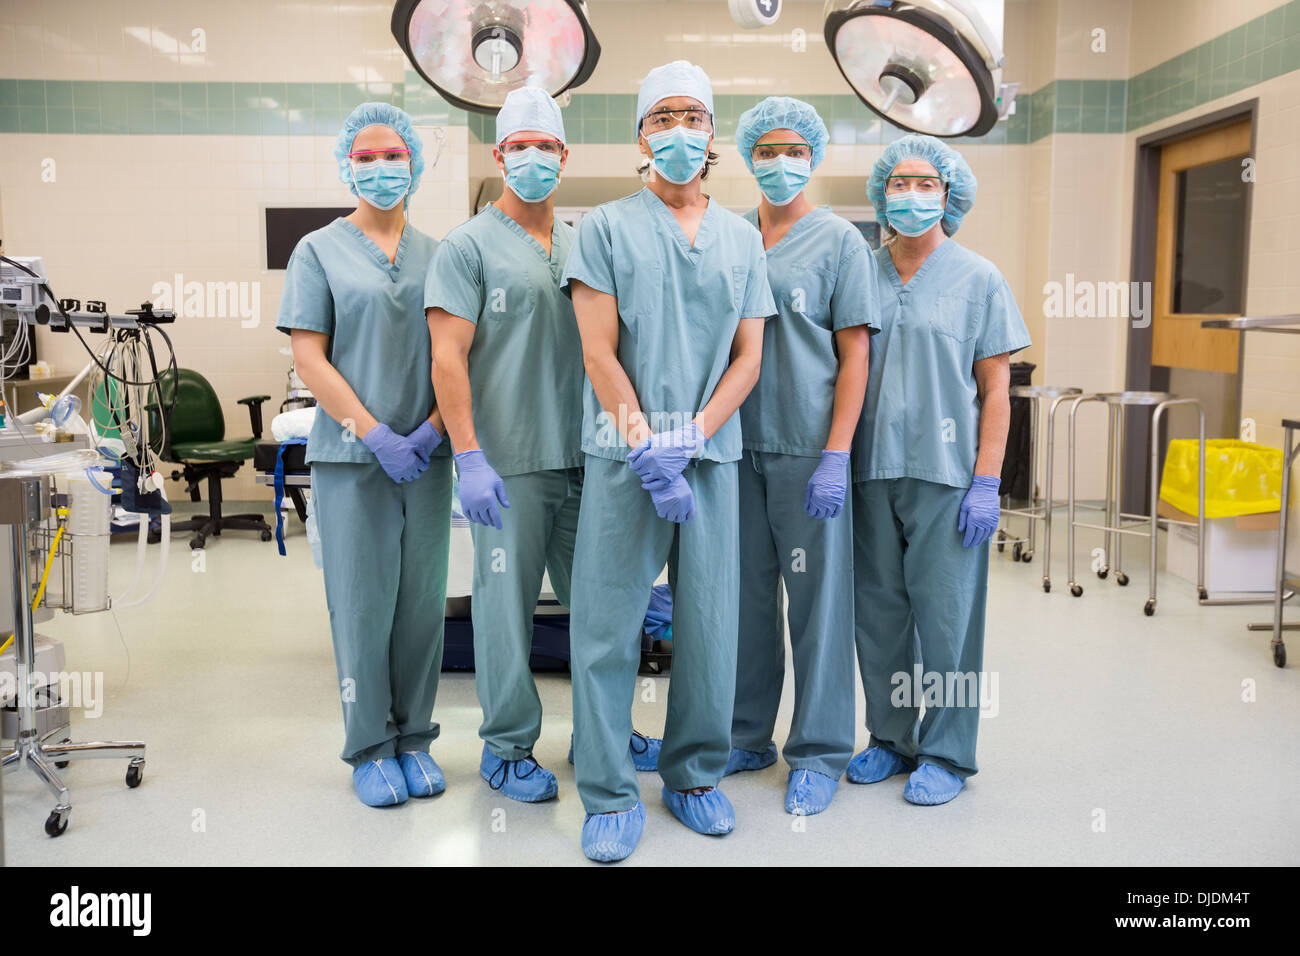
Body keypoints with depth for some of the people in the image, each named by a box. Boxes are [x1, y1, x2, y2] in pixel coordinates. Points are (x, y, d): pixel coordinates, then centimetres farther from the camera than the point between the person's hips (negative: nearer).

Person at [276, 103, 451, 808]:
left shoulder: (437, 254, 11)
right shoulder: (320, 251, 4)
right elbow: (309, 359, -3)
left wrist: (431, 430, -7)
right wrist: (376, 435, -12)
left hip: (426, 454, 3)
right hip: (350, 456, -2)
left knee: (422, 599, 7)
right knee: (363, 603, 3)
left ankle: (414, 738, 21)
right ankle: (369, 749, 16)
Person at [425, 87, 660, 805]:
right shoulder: (469, 246, -2)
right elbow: (448, 358, -9)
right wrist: (469, 457, -17)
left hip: (586, 461, 5)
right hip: (509, 467, -5)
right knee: (507, 604, 2)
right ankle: (507, 748, 18)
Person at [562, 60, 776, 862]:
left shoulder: (743, 239, 15)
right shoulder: (607, 227, 6)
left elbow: (749, 355, 9)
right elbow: (599, 352, -2)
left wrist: (691, 435, -6)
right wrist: (645, 445, -12)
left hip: (713, 453, 3)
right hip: (624, 456, -2)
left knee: (712, 625, 6)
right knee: (608, 626, -1)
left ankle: (696, 776, 23)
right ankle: (611, 796, 11)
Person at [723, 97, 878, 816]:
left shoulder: (839, 240, 1)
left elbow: (854, 354, -3)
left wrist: (836, 456, -12)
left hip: (807, 448, -3)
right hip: (736, 444, 4)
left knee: (817, 596, 2)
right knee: (744, 591, 11)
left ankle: (819, 753, 15)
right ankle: (747, 736, 25)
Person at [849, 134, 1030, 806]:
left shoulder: (978, 279, 2)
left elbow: (995, 389, 0)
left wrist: (986, 481, -8)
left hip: (946, 474, -3)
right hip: (872, 471, 3)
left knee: (945, 614, 1)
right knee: (877, 611, 10)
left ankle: (945, 752, 17)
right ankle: (890, 738, 26)